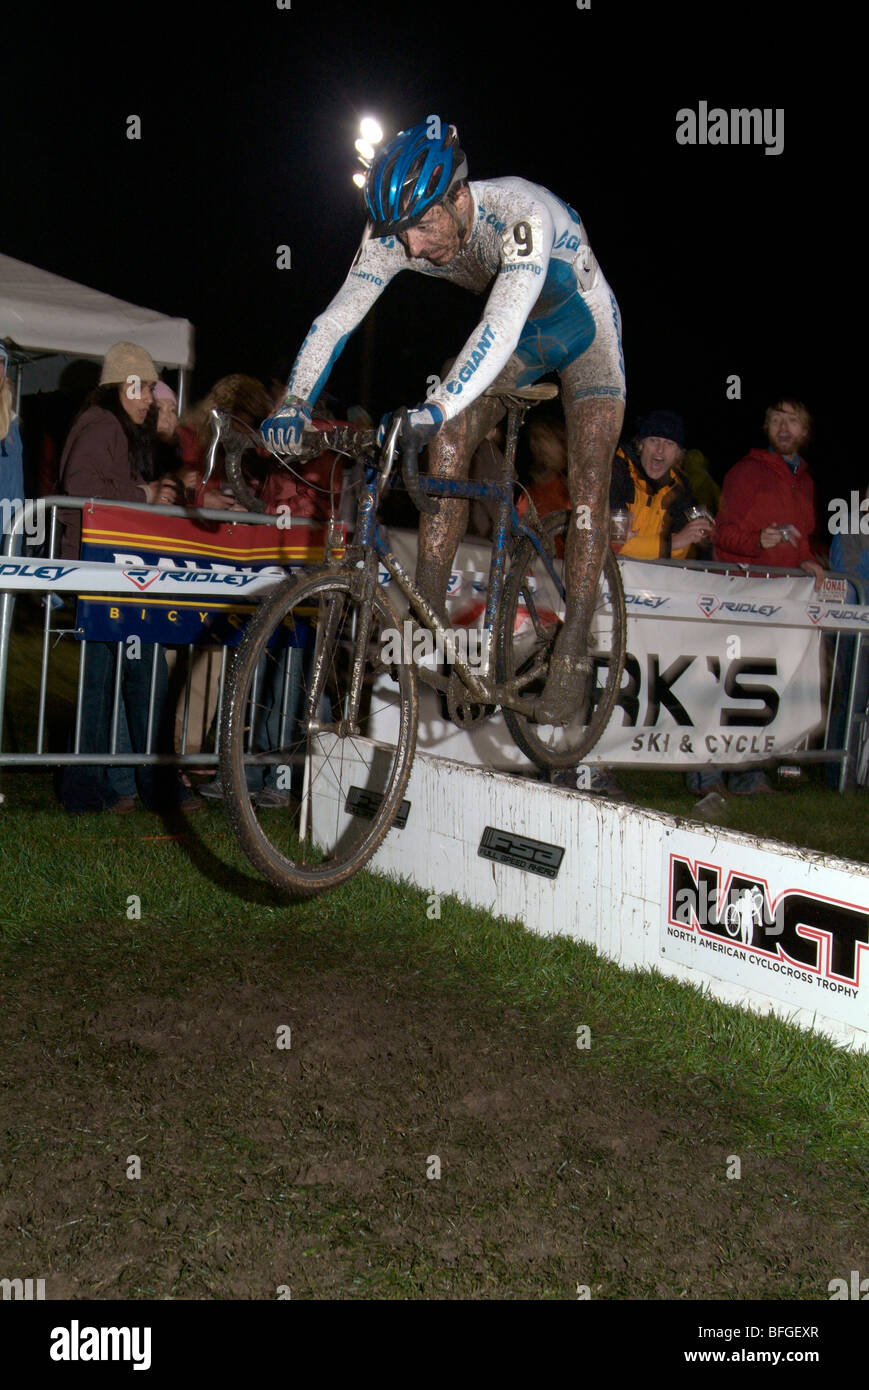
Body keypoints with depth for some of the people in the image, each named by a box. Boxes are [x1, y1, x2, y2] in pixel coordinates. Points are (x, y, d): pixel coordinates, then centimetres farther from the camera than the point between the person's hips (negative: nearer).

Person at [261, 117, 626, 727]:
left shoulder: (520, 214, -40)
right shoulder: (398, 233, -22)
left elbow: (501, 328, -51)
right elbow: (338, 316, -21)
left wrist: (436, 408, -64)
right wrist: (294, 405, -35)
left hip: (585, 325, -5)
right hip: (520, 335, 5)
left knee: (587, 485, -14)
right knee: (447, 447, -14)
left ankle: (573, 652, -10)